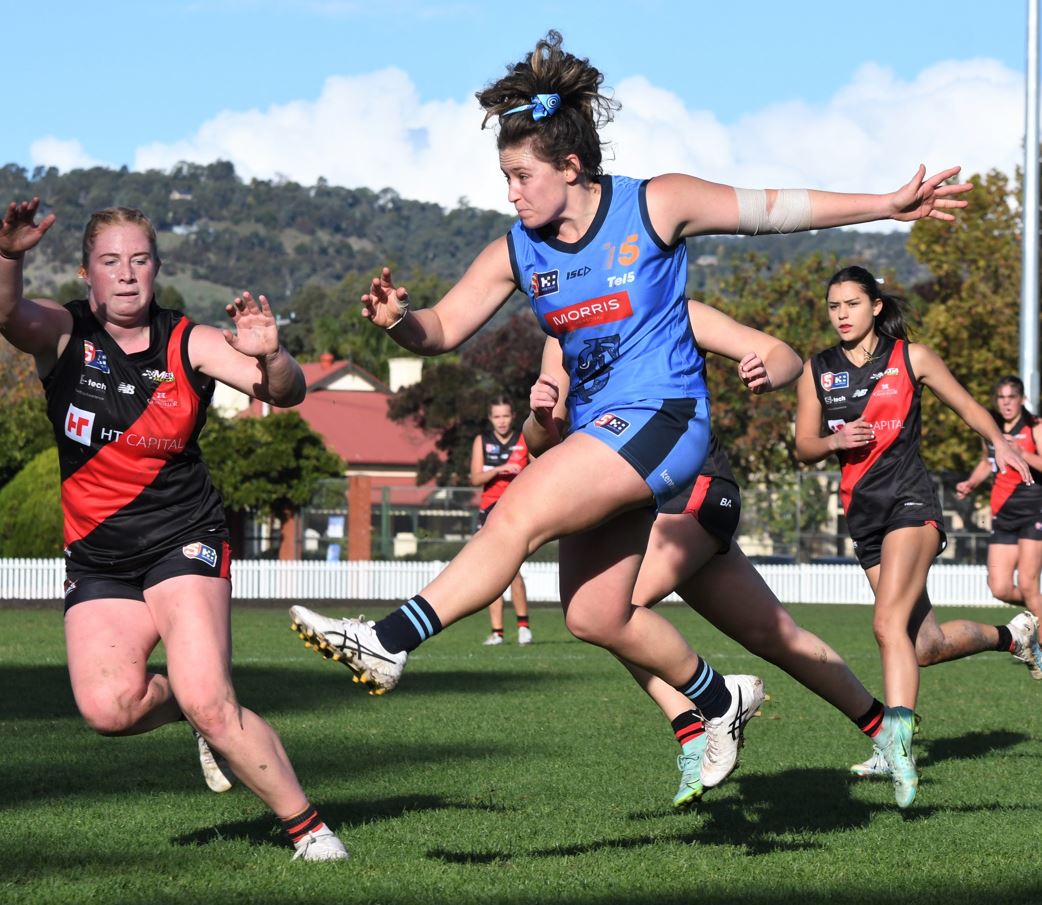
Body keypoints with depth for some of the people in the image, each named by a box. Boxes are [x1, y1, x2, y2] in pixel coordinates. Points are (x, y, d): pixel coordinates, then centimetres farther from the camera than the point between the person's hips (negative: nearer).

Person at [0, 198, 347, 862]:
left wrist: (270, 358, -36)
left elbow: (286, 393, -12)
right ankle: (204, 713, 13)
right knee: (107, 708, -20)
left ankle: (309, 827, -3)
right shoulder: (64, 333, -2)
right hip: (96, 558, 2)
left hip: (184, 541, -2)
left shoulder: (190, 344, -2)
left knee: (209, 703, -19)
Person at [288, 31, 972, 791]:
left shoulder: (654, 206, -7)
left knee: (518, 515, -24)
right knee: (594, 616, 5)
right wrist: (398, 320, -20)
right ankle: (721, 700, 28)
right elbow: (443, 330, 4)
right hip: (599, 429, 7)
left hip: (661, 417, -7)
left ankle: (389, 643, -28)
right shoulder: (517, 253, 5)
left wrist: (891, 205, 5)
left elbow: (773, 209, 2)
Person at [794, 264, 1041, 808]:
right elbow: (803, 447, 12)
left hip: (910, 501, -4)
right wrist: (834, 441, -10)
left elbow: (965, 405, 11)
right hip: (863, 513, 5)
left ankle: (898, 741, -33)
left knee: (889, 624, -25)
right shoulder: (817, 371, 8)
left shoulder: (911, 358, 2)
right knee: (926, 646, 7)